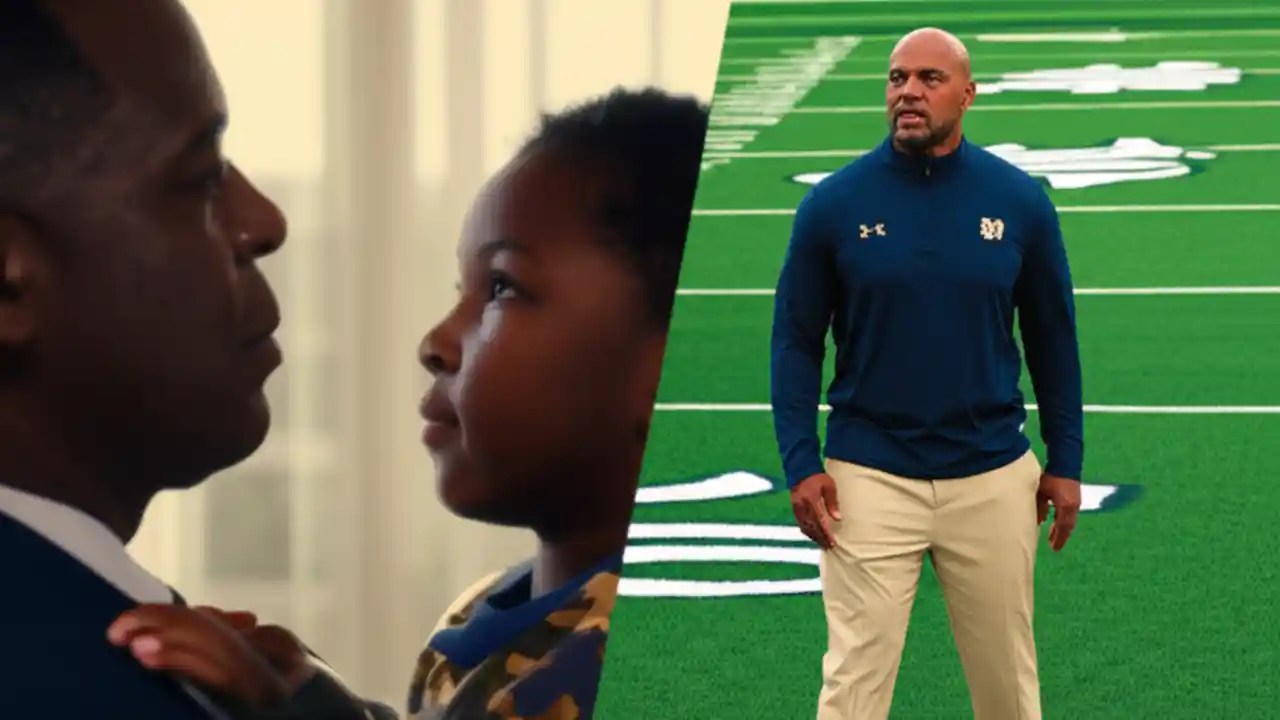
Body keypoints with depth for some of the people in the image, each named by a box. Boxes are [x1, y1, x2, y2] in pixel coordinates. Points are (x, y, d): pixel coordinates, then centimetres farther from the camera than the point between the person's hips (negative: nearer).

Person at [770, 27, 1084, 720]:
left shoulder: (1020, 201, -1)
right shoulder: (833, 204, -4)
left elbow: (1052, 337, 8)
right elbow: (796, 340, 2)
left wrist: (1065, 461, 8)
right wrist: (800, 465, -6)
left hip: (994, 480, 1)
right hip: (869, 480, -1)